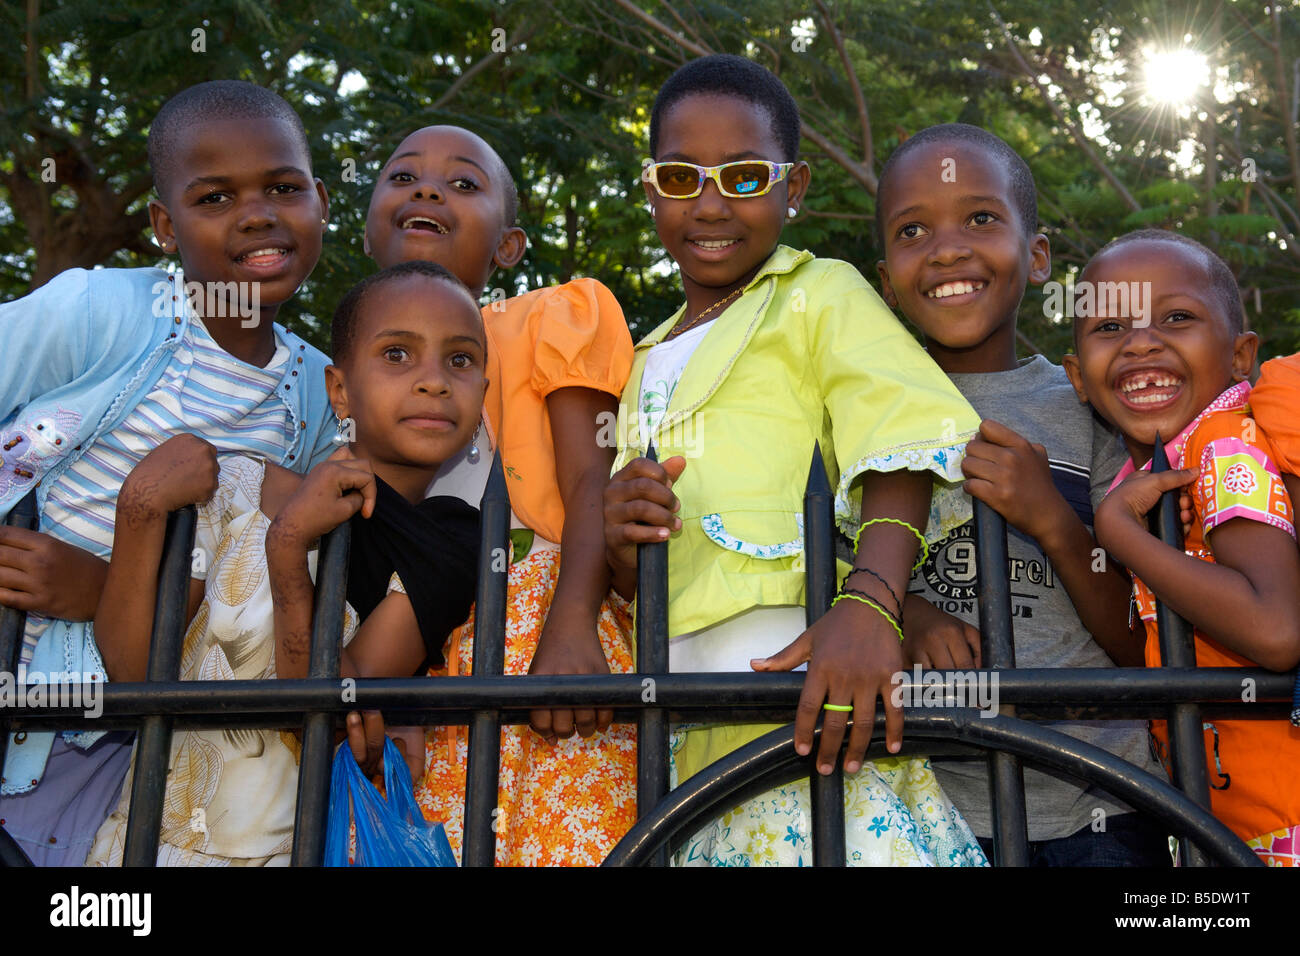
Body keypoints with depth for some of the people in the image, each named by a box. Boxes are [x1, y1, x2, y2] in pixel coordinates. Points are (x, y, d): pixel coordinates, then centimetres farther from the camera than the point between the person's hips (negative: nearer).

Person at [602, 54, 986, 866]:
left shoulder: (821, 294, 8)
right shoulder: (647, 365, 25)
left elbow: (900, 444, -11)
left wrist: (868, 604, -28)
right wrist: (619, 544, 1)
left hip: (811, 672, -5)